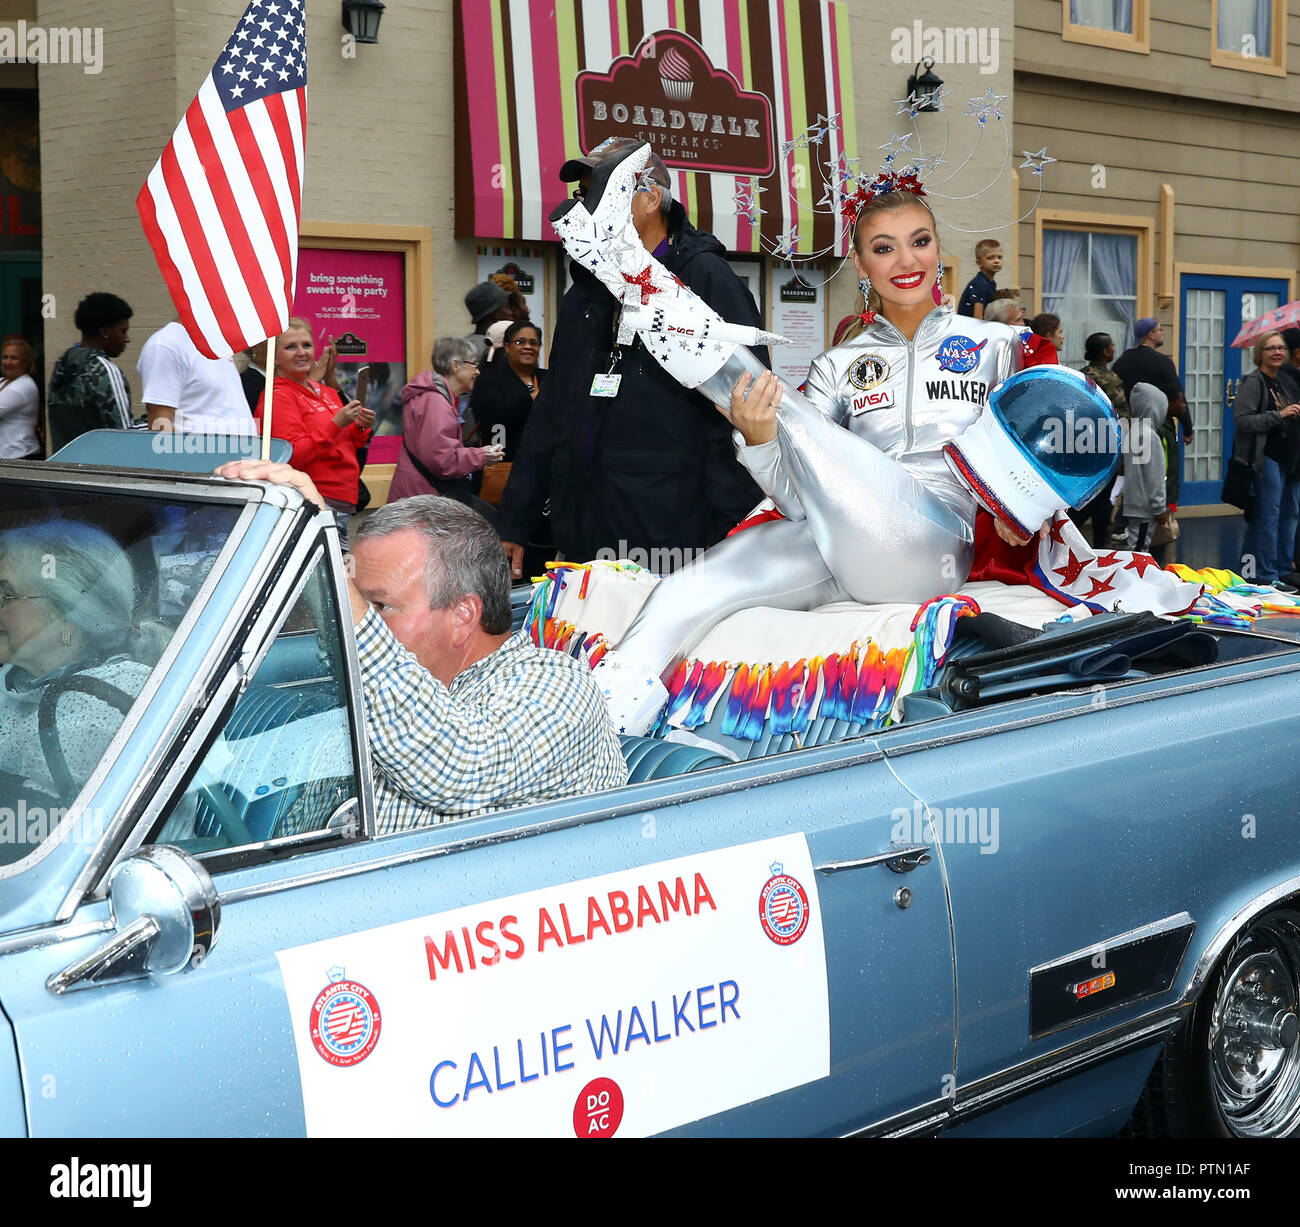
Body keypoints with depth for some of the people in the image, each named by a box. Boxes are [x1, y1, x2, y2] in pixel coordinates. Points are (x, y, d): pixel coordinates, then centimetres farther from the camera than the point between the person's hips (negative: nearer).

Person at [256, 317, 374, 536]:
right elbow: (291, 457, -16)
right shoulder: (277, 396, -6)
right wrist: (336, 424, -19)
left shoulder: (327, 393, 18)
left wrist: (360, 428, 6)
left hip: (343, 501, 8)